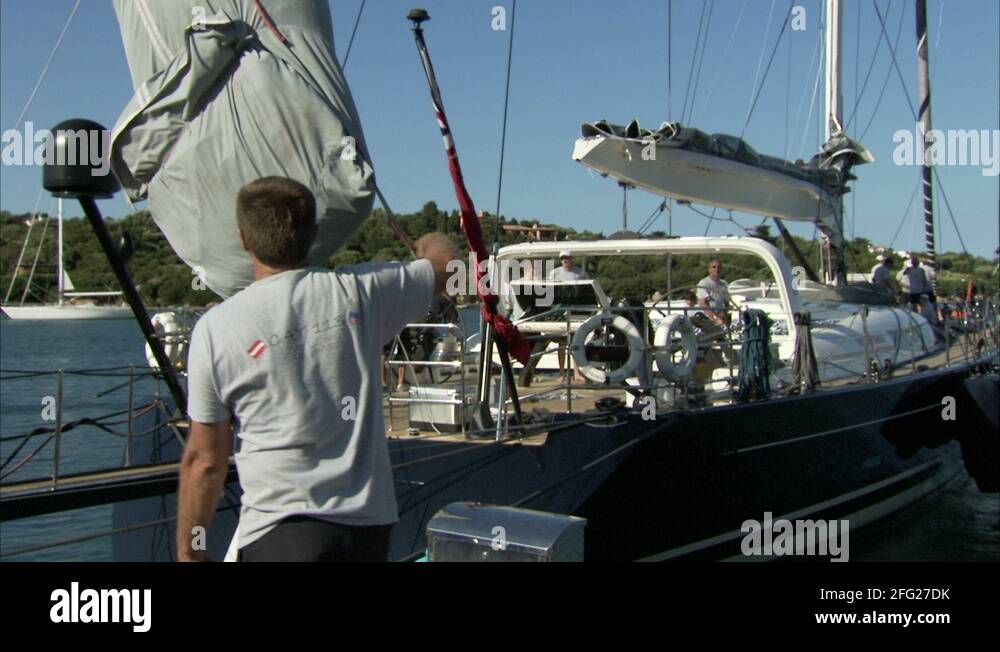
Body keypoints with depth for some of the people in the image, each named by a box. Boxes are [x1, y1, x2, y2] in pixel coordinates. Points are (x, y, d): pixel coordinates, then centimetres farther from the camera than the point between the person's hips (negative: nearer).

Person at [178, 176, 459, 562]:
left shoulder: (215, 330, -6)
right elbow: (446, 263, 19)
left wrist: (188, 551, 12)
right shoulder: (362, 292, 0)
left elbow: (204, 460, -1)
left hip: (280, 529, -4)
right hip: (369, 522, 4)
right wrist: (432, 240, 42)